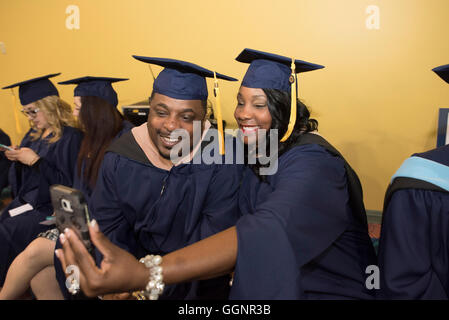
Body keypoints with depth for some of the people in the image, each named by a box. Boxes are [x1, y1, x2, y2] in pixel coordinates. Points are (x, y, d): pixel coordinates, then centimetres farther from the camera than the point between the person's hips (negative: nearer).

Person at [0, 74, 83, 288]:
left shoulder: (70, 137, -13)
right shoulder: (34, 134, 13)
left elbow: (68, 184, -17)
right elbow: (21, 179, 20)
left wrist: (36, 161, -18)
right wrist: (17, 159, -1)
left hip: (48, 208, -8)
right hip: (25, 201, 8)